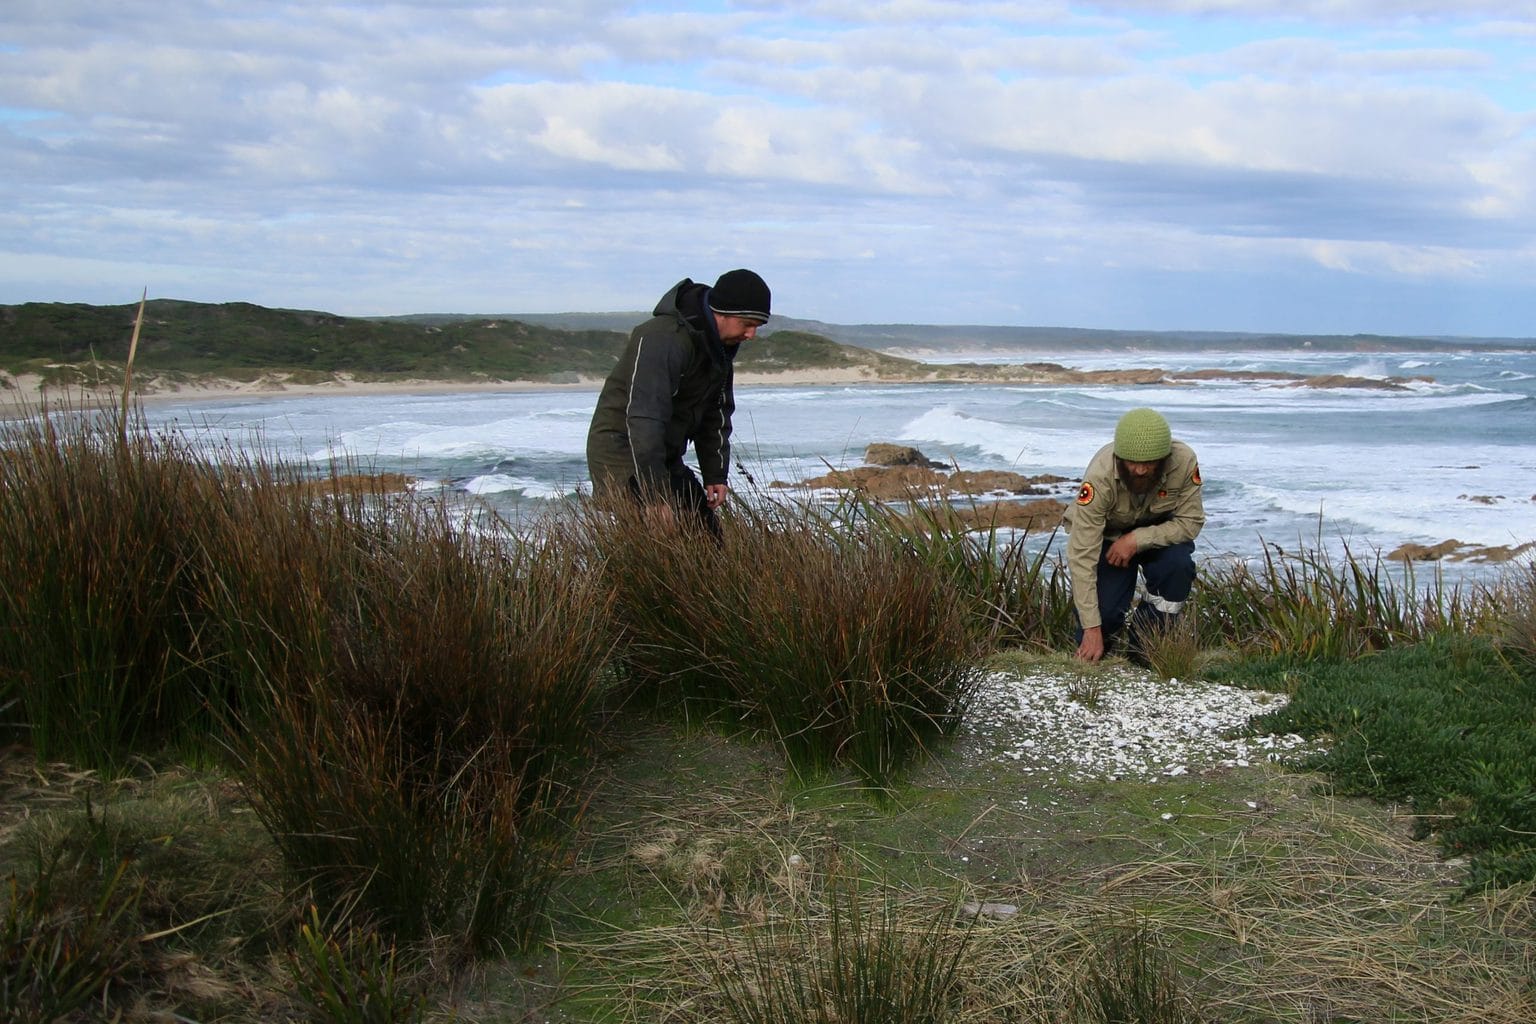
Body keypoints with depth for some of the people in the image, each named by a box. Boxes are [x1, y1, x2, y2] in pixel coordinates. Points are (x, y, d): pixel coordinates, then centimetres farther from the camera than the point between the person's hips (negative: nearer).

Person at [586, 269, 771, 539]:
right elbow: (644, 419, -31)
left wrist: (716, 475, 5)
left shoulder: (720, 345, 4)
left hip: (665, 458, 9)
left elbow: (716, 414, 15)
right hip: (621, 453, -9)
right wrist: (657, 498, -32)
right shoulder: (664, 338, -26)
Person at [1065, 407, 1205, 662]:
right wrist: (1092, 628, -35)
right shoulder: (1100, 477, -35)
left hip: (1157, 533, 2)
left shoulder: (1184, 462, -31)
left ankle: (1147, 630, -5)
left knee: (1177, 562, -31)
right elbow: (1081, 555, -34)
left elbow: (1190, 522, -19)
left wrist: (1137, 540, -33)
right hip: (1107, 535, -2)